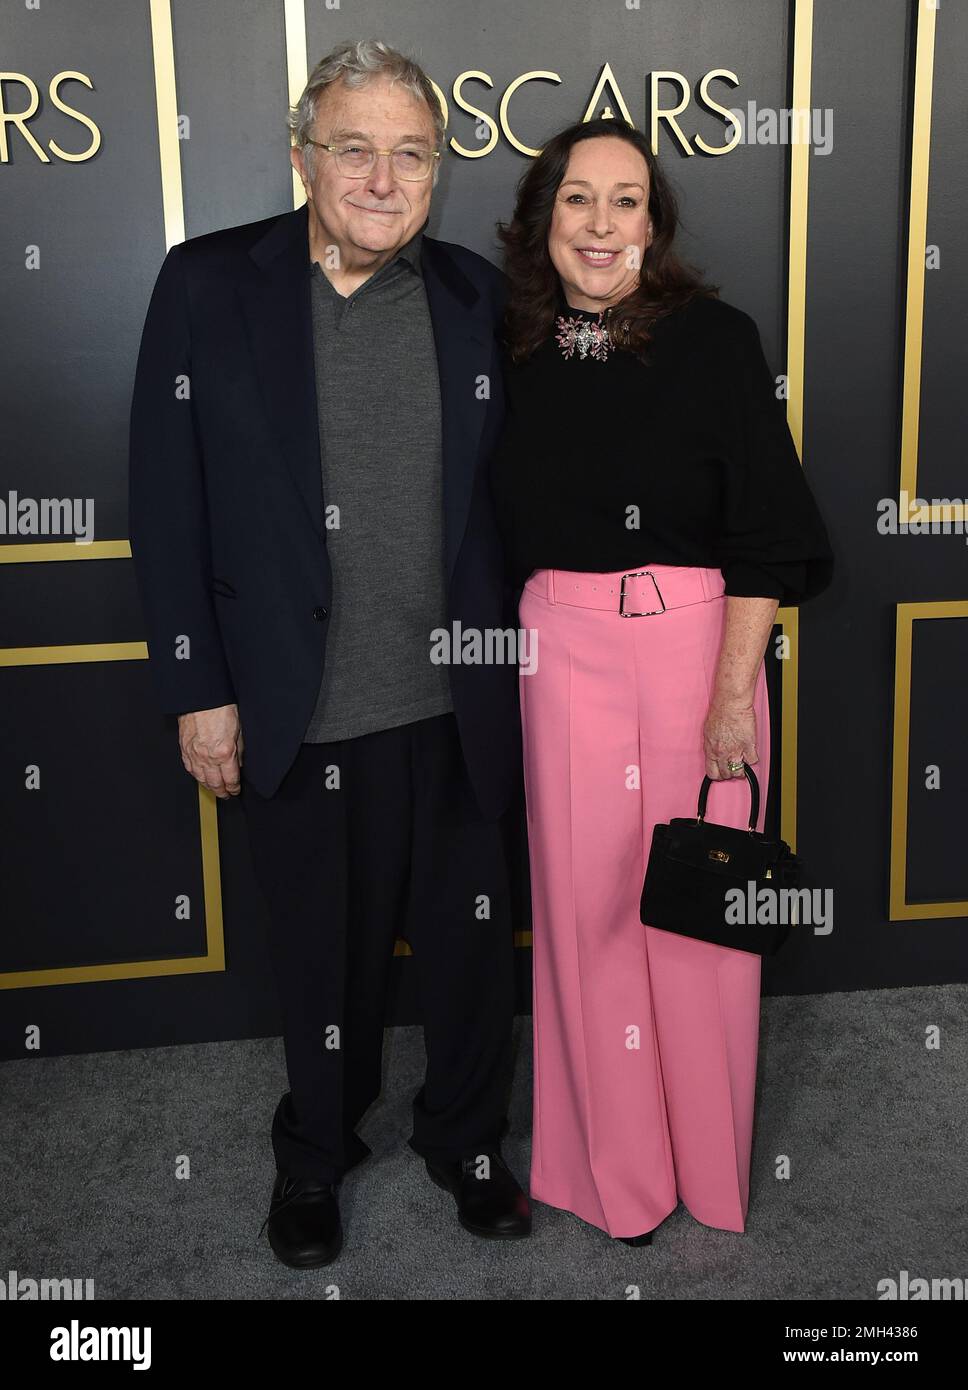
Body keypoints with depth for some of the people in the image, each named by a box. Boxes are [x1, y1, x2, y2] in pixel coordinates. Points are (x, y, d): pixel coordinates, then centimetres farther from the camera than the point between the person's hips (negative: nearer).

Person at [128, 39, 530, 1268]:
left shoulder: (477, 296, 2)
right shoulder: (208, 285, -5)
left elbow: (508, 495, 6)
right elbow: (169, 505, -4)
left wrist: (519, 666, 3)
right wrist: (198, 691, -6)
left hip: (457, 706, 2)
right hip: (298, 715, -1)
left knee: (470, 945, 15)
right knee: (324, 957, 17)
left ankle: (467, 1139, 42)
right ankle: (316, 1152, 43)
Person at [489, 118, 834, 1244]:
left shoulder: (714, 340, -4)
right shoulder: (518, 356, 6)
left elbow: (766, 535, -7)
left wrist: (732, 692, -13)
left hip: (697, 646, -2)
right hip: (562, 657, 3)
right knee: (586, 899, 8)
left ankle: (706, 1162, 29)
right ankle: (615, 1164, 27)